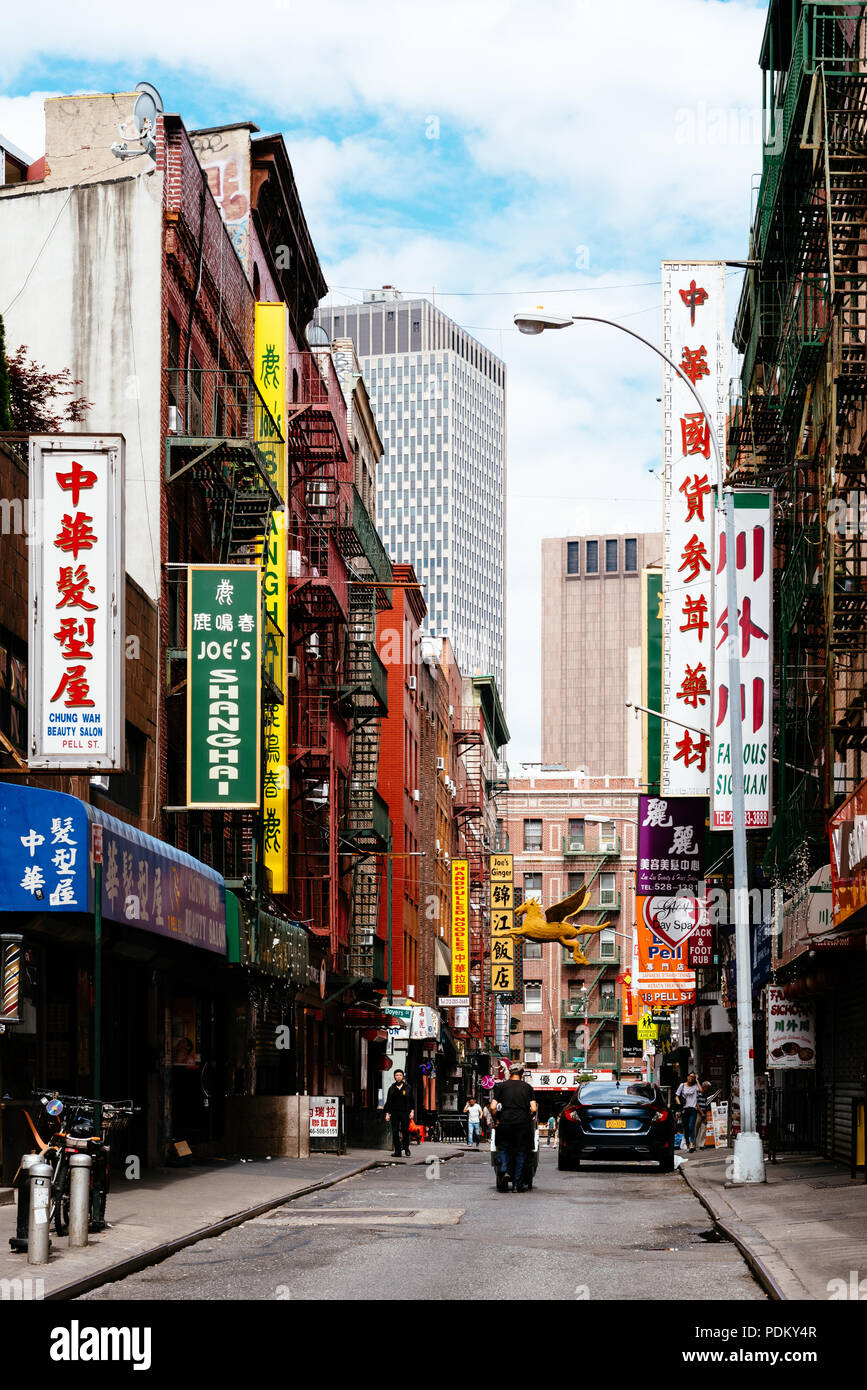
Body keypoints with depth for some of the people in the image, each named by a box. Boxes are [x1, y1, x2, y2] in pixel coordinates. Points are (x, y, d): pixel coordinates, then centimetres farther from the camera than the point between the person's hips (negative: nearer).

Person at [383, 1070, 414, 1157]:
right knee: (395, 1132, -2)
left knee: (405, 1131, -9)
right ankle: (397, 1151, 3)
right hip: (394, 1113, 1)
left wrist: (412, 1111, -1)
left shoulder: (407, 1088, 7)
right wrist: (387, 1113, 4)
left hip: (405, 1113, -1)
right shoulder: (392, 1088, 9)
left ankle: (406, 1148, 13)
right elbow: (388, 1102, 10)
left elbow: (411, 1101, 10)